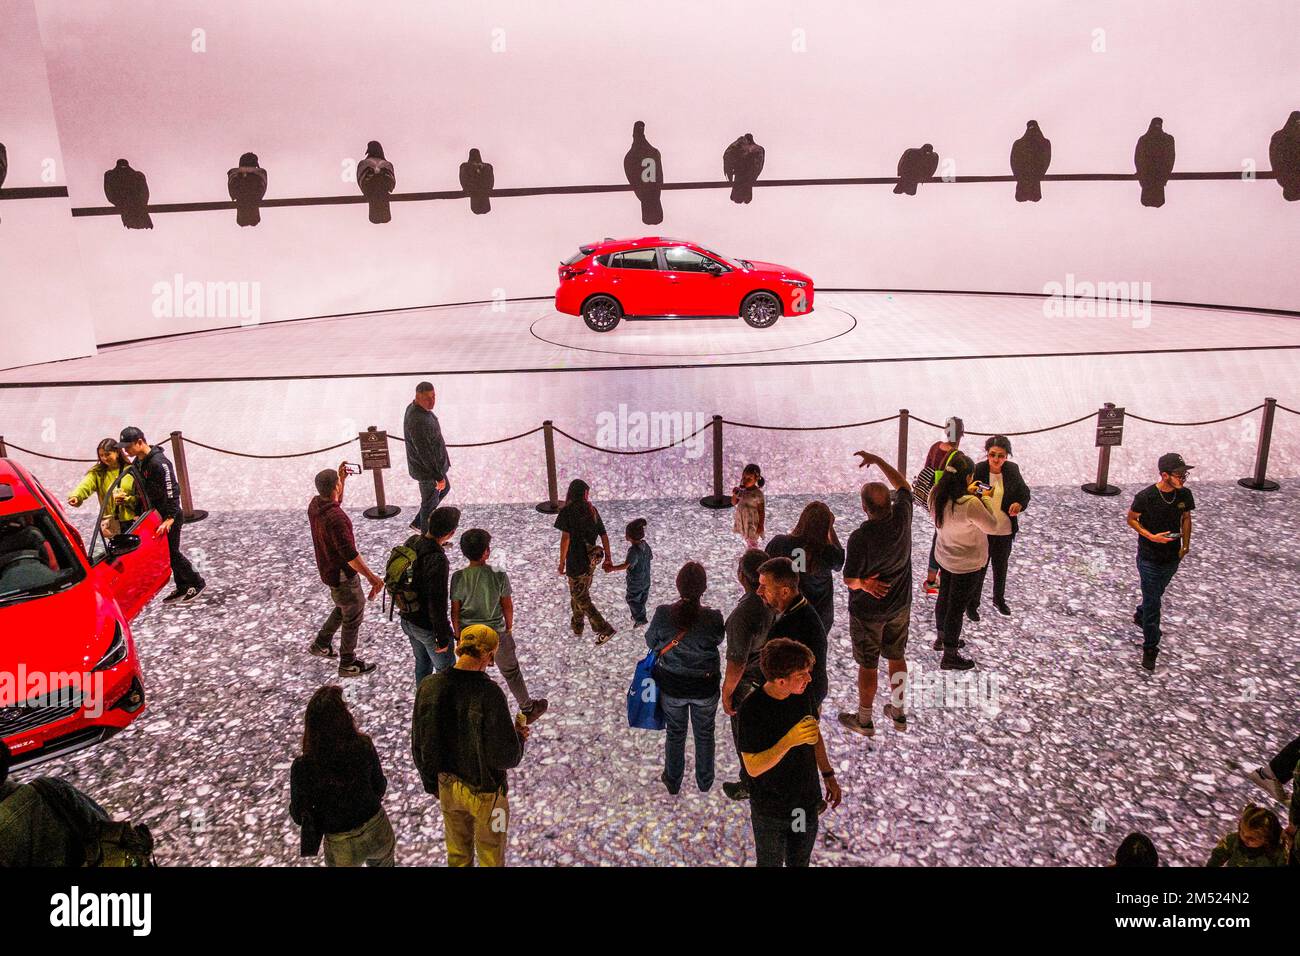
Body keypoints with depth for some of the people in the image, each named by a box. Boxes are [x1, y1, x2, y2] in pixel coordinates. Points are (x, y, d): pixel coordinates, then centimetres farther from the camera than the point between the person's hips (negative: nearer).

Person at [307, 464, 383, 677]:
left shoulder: (315, 504, -6)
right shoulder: (336, 519, -34)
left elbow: (335, 502, 18)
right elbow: (350, 554, -33)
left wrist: (342, 479, 5)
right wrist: (372, 577, -27)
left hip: (328, 569, 9)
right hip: (342, 575, -9)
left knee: (345, 607, 30)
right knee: (353, 616, 11)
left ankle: (321, 644, 41)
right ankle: (348, 664, 26)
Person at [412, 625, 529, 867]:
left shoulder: (429, 686, -13)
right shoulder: (489, 694, -29)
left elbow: (419, 745, -2)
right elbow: (506, 756, -26)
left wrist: (432, 783, 14)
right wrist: (519, 736, -5)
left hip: (447, 785, 5)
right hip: (484, 792, -5)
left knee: (458, 852, 27)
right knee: (490, 856, 20)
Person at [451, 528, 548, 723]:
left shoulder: (458, 578, -17)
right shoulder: (499, 576, -21)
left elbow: (455, 611, -7)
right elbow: (507, 606, -9)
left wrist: (457, 633, 8)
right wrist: (509, 627, 10)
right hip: (496, 633, -1)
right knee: (511, 672, 18)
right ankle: (527, 709, 35)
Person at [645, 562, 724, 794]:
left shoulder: (663, 613, -24)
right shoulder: (713, 617, -24)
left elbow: (650, 642, -6)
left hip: (671, 686, 0)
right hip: (706, 688, 0)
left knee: (675, 734, 25)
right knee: (704, 734, 25)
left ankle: (673, 781, 44)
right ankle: (704, 781, 45)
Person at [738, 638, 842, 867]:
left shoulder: (801, 694, -10)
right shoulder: (752, 711, -28)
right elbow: (753, 767, -27)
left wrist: (828, 775, 9)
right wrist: (790, 741, -39)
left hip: (807, 803, 5)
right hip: (770, 811, -5)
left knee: (801, 861, 24)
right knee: (770, 862, 18)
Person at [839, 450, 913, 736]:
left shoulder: (860, 537, -31)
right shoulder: (902, 518, -16)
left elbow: (849, 580, -22)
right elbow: (903, 486, 5)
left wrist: (863, 583, -3)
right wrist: (877, 460, 6)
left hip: (868, 610, -5)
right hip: (900, 606, 5)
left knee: (867, 665, 11)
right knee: (897, 658, 22)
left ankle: (864, 720, 29)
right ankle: (899, 712, 38)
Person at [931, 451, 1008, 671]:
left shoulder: (936, 494, -13)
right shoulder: (971, 504, -35)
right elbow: (992, 526, -19)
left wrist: (968, 493, 2)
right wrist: (986, 499, -11)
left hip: (944, 557, 7)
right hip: (967, 564, -7)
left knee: (944, 597, 26)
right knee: (957, 607, 8)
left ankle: (942, 638, 48)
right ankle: (950, 656, 22)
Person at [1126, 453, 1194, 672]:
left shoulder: (1185, 494, -9)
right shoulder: (1145, 496, -23)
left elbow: (1186, 518, 9)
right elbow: (1131, 519, -8)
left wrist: (1185, 545, 5)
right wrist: (1151, 536, -21)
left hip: (1172, 557, 5)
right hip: (1150, 559, -5)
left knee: (1156, 595, 25)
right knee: (1153, 603, -1)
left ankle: (1140, 615, 53)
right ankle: (1150, 648, 11)